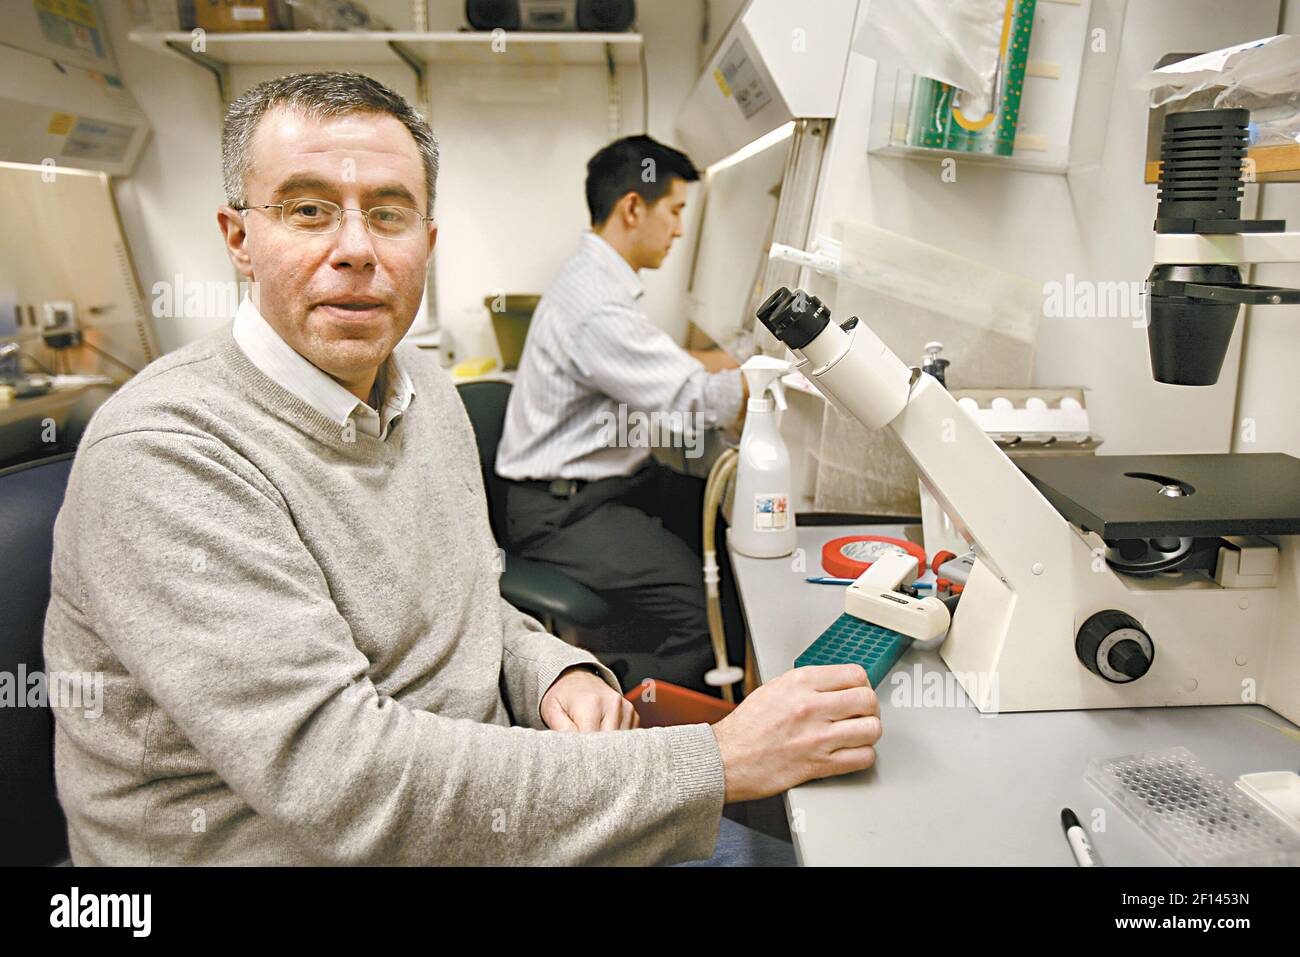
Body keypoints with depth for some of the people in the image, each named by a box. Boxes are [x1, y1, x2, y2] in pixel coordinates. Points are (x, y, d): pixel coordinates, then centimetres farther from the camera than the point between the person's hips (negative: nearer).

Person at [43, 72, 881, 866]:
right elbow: (335, 777, -30)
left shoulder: (427, 392, 4)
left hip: (478, 807, 7)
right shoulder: (164, 452, -22)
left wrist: (553, 673, -9)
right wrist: (720, 762, -29)